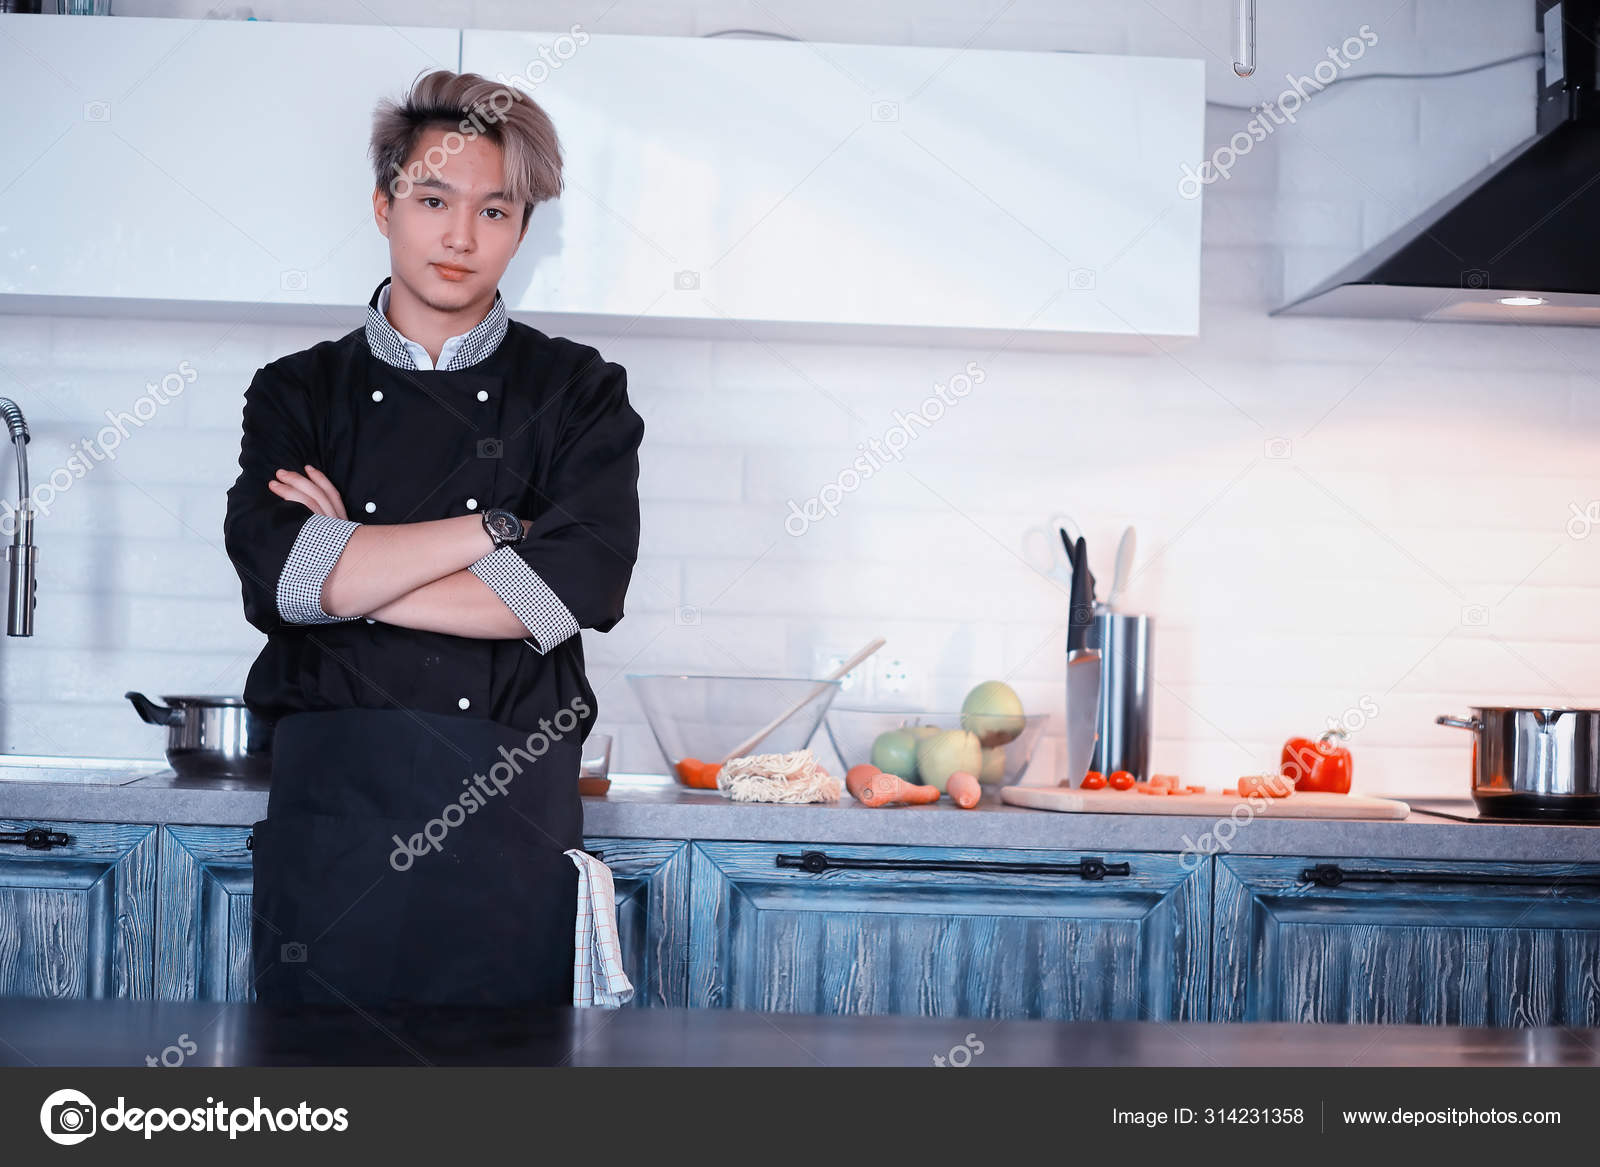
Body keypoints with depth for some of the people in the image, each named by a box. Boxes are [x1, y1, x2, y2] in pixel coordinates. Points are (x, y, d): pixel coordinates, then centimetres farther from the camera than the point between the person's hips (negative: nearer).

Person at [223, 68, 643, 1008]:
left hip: (512, 821, -1)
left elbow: (575, 588, -10)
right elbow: (273, 572, -9)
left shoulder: (579, 393, 5)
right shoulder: (300, 392, 8)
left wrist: (345, 577, -8)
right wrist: (497, 526, -10)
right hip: (332, 810, 1)